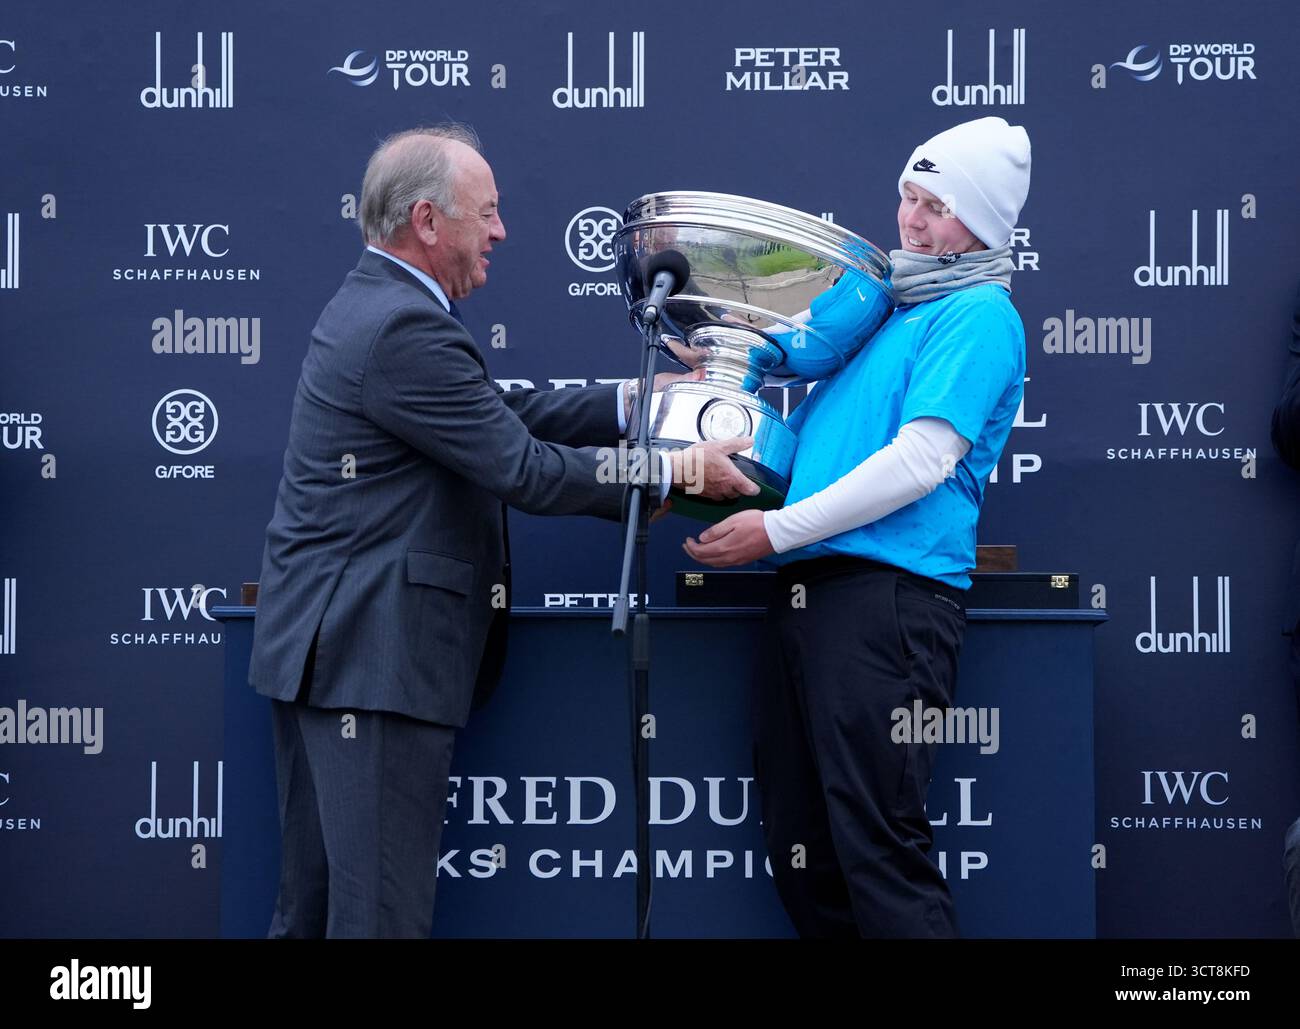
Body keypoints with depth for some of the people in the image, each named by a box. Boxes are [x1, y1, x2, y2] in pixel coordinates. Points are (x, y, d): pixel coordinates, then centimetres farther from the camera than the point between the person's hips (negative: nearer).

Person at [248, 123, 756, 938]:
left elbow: (499, 415, 16)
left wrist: (628, 405, 11)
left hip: (321, 641, 11)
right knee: (383, 908, -6)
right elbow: (523, 469, -17)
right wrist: (676, 472, -9)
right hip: (374, 652, -11)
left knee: (317, 899, 14)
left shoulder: (376, 305, 15)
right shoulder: (407, 329, -19)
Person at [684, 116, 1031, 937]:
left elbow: (923, 460, -14)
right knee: (799, 844, 8)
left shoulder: (979, 315, -3)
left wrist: (778, 530, -12)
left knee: (878, 845, -12)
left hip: (889, 594, -9)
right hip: (809, 591, 9)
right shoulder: (883, 305, 23)